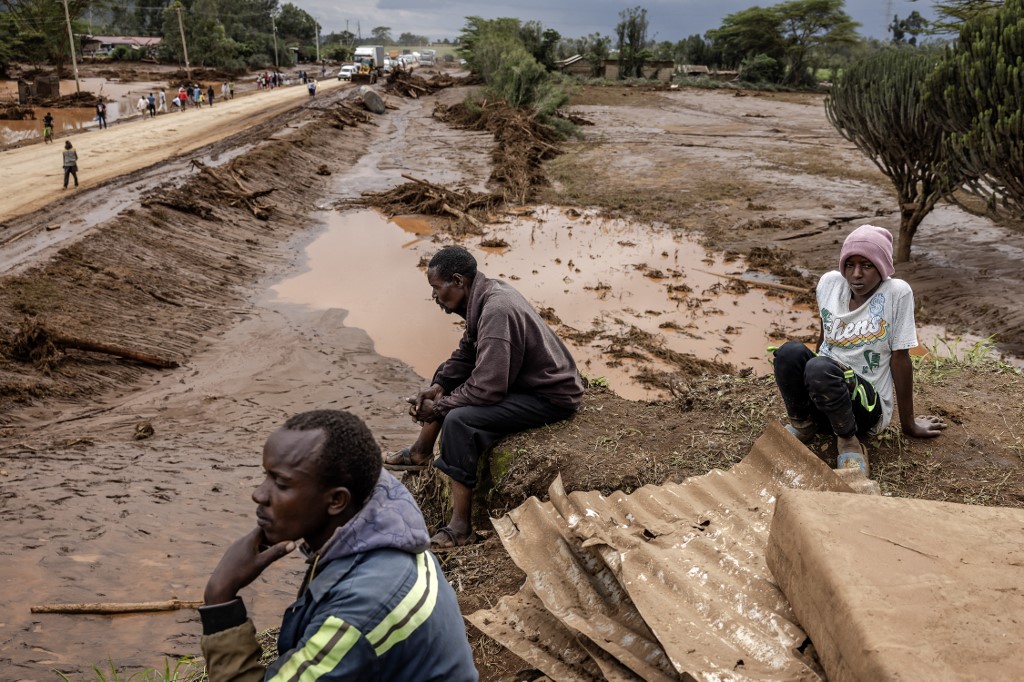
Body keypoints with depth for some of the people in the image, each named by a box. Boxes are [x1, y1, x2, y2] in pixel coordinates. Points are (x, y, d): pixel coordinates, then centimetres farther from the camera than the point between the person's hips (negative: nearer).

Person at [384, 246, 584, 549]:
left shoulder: (496, 311, -29)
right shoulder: (487, 293, 0)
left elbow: (486, 389, -31)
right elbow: (466, 353, 13)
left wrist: (438, 407, -16)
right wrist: (438, 387, -1)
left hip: (550, 396, -11)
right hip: (522, 376, 11)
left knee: (459, 420, -27)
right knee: (448, 373, 20)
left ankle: (462, 528, -19)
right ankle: (421, 453, 28)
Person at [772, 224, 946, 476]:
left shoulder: (897, 293, -12)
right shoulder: (829, 283, -2)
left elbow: (900, 358, -8)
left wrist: (909, 424, -1)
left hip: (867, 405, -4)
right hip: (819, 399, 4)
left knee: (820, 368, -35)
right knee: (790, 351, -27)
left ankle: (849, 439, -10)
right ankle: (802, 423, -1)